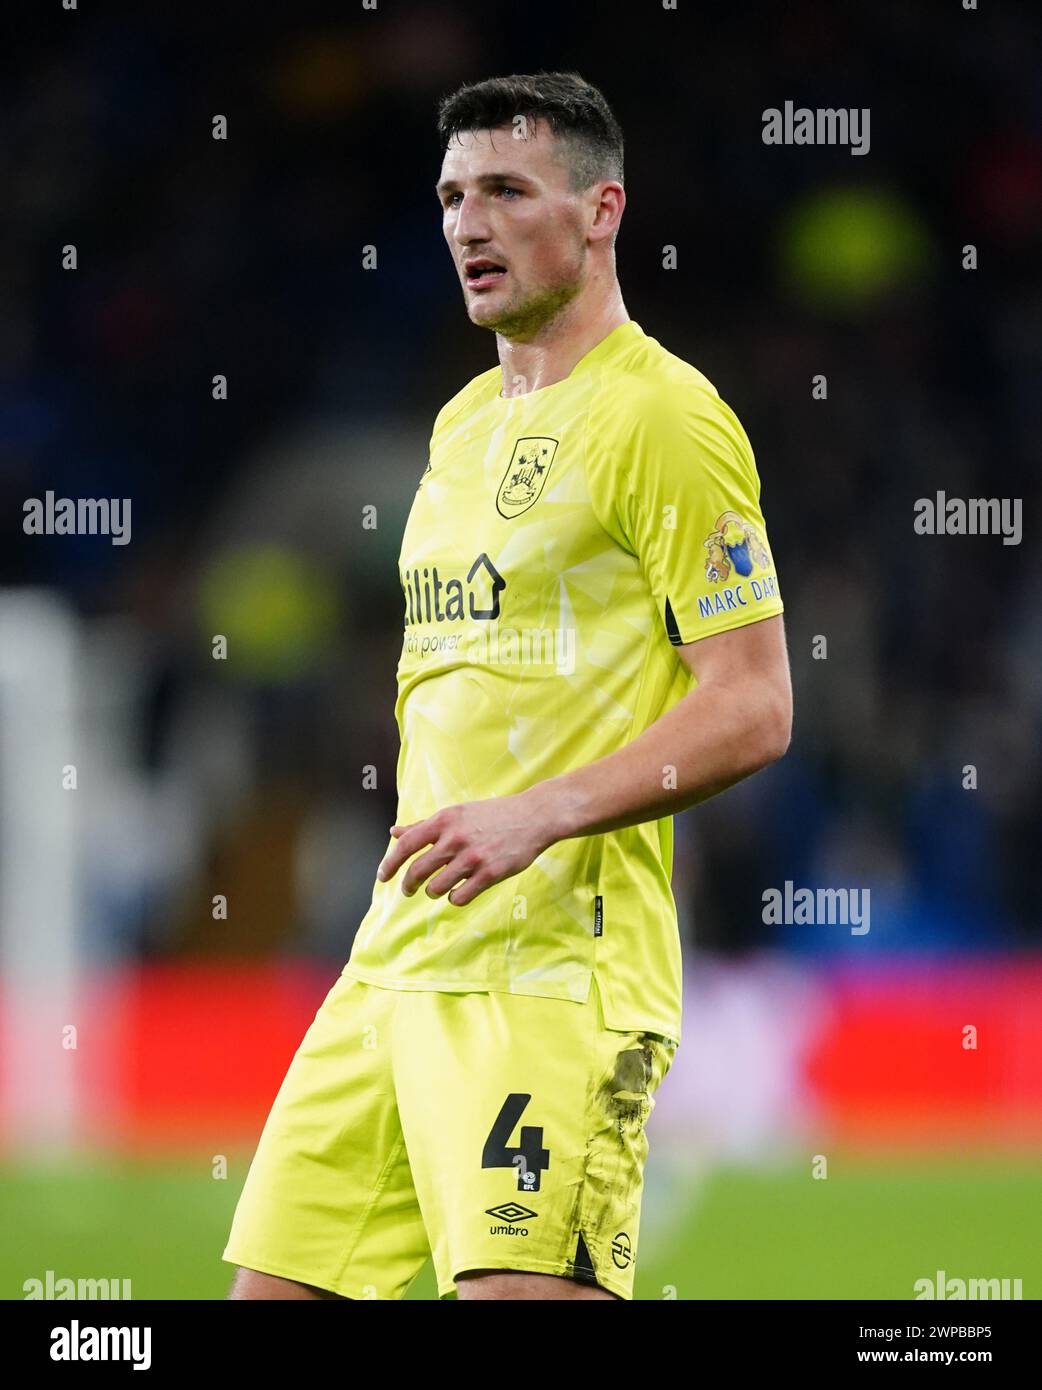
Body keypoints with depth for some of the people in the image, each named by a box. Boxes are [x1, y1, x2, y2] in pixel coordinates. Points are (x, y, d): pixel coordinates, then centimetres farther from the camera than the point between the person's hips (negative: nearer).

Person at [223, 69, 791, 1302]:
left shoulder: (660, 417, -7)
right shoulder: (464, 424, 20)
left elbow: (752, 710, -13)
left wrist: (537, 817, -21)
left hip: (559, 965, -9)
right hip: (395, 962, 9)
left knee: (519, 1292, -20)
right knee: (275, 1285, 4)